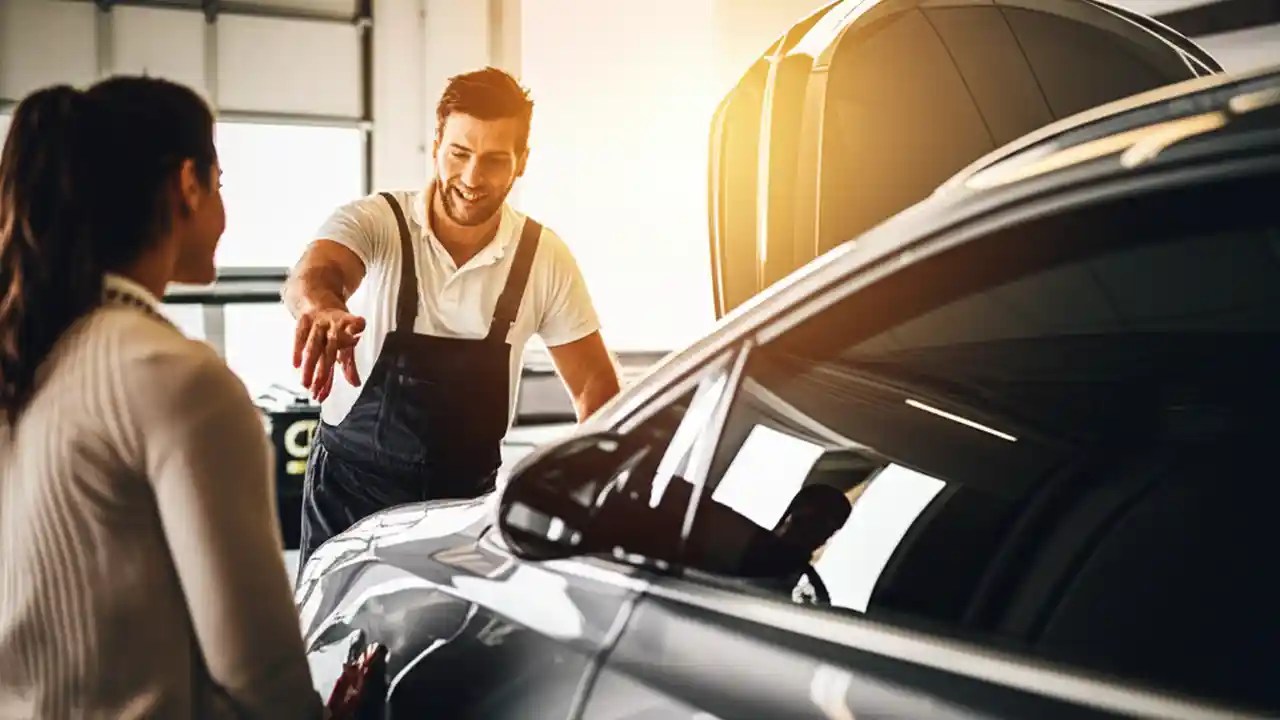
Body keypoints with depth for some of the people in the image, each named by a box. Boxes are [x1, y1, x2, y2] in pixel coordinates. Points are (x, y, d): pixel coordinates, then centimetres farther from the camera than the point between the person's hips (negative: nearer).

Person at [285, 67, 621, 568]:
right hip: (352, 483, -2)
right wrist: (321, 308, -58)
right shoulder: (375, 222, -12)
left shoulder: (545, 258, -5)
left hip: (468, 492, 2)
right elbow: (311, 276, -34)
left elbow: (595, 385, 1)